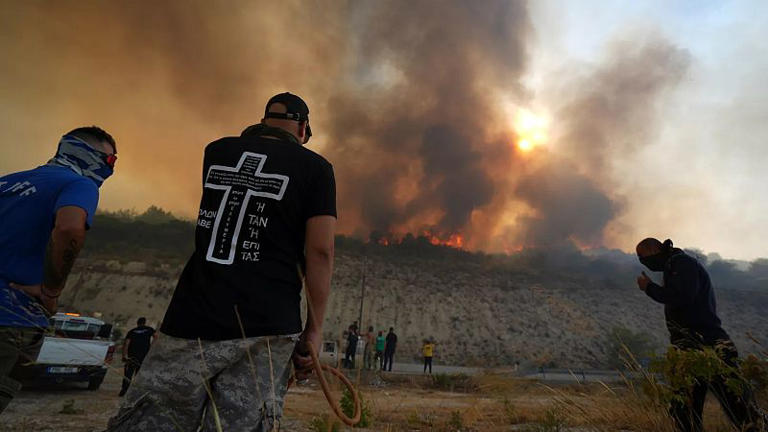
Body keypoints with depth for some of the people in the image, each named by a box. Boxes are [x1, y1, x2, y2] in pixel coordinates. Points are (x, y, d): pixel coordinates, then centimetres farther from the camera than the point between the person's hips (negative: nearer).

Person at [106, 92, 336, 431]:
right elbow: (320, 251, -5)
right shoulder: (315, 168, 2)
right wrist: (314, 330, -1)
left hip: (193, 318, 3)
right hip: (268, 328, -2)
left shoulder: (217, 152, 10)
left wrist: (257, 134, 42)